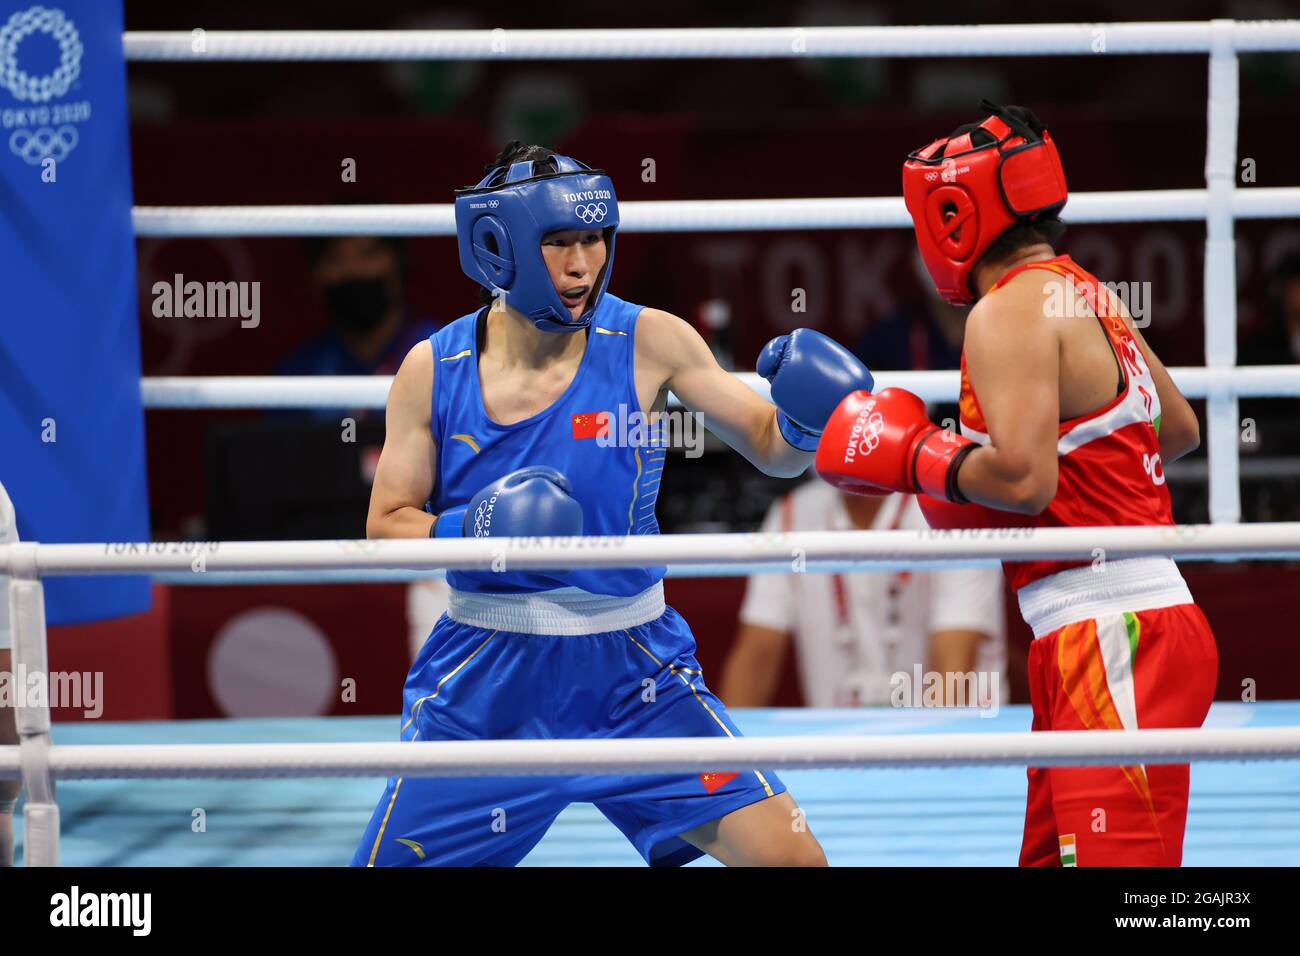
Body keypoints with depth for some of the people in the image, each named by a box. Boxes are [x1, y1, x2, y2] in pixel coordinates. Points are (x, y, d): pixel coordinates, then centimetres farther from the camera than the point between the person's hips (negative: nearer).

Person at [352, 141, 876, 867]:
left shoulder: (647, 342, -8)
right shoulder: (434, 370, -5)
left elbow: (772, 450, -2)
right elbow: (386, 525, 1)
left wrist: (805, 418, -24)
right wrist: (469, 533, -19)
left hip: (632, 670, -1)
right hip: (484, 678, 1)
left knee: (791, 857, -12)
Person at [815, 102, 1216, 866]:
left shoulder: (1007, 314, -13)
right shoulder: (1089, 299, 16)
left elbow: (1025, 480, -24)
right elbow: (1180, 433, 28)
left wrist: (920, 459, -8)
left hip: (1115, 641, -10)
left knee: (1118, 856, -12)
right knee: (1050, 853, 13)